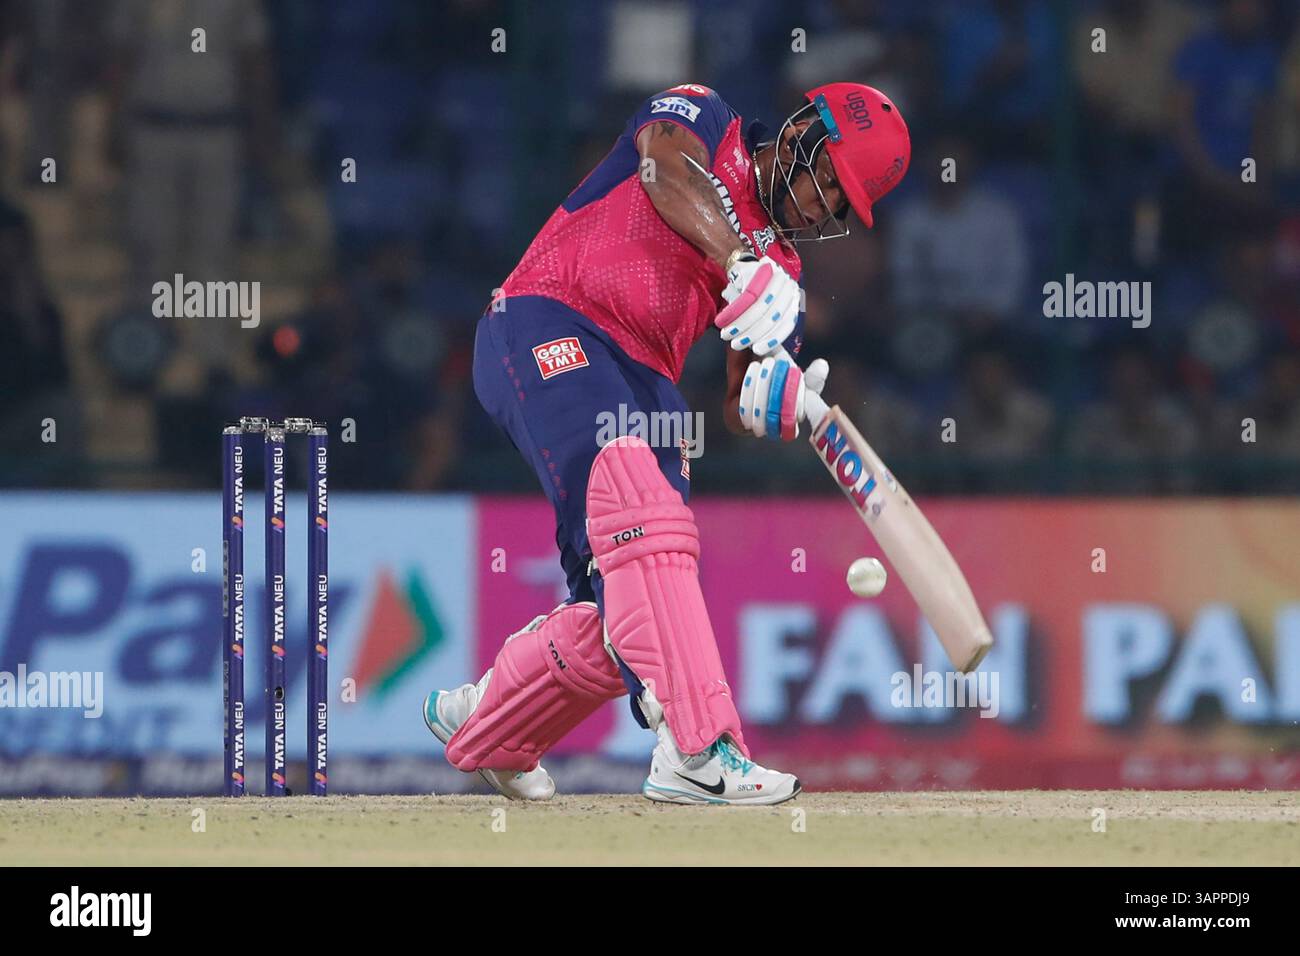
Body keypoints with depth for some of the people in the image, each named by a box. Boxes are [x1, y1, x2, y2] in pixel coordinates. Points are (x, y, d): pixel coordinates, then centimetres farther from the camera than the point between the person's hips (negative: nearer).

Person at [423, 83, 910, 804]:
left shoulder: (780, 266, 20)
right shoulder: (704, 121, 5)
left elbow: (741, 412, 12)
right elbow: (667, 170, -21)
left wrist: (775, 399, -14)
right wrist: (742, 264, -37)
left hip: (646, 386, 8)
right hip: (547, 332, -8)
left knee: (624, 621, -3)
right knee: (636, 502, -31)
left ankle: (478, 724, 24)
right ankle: (697, 747, -44)